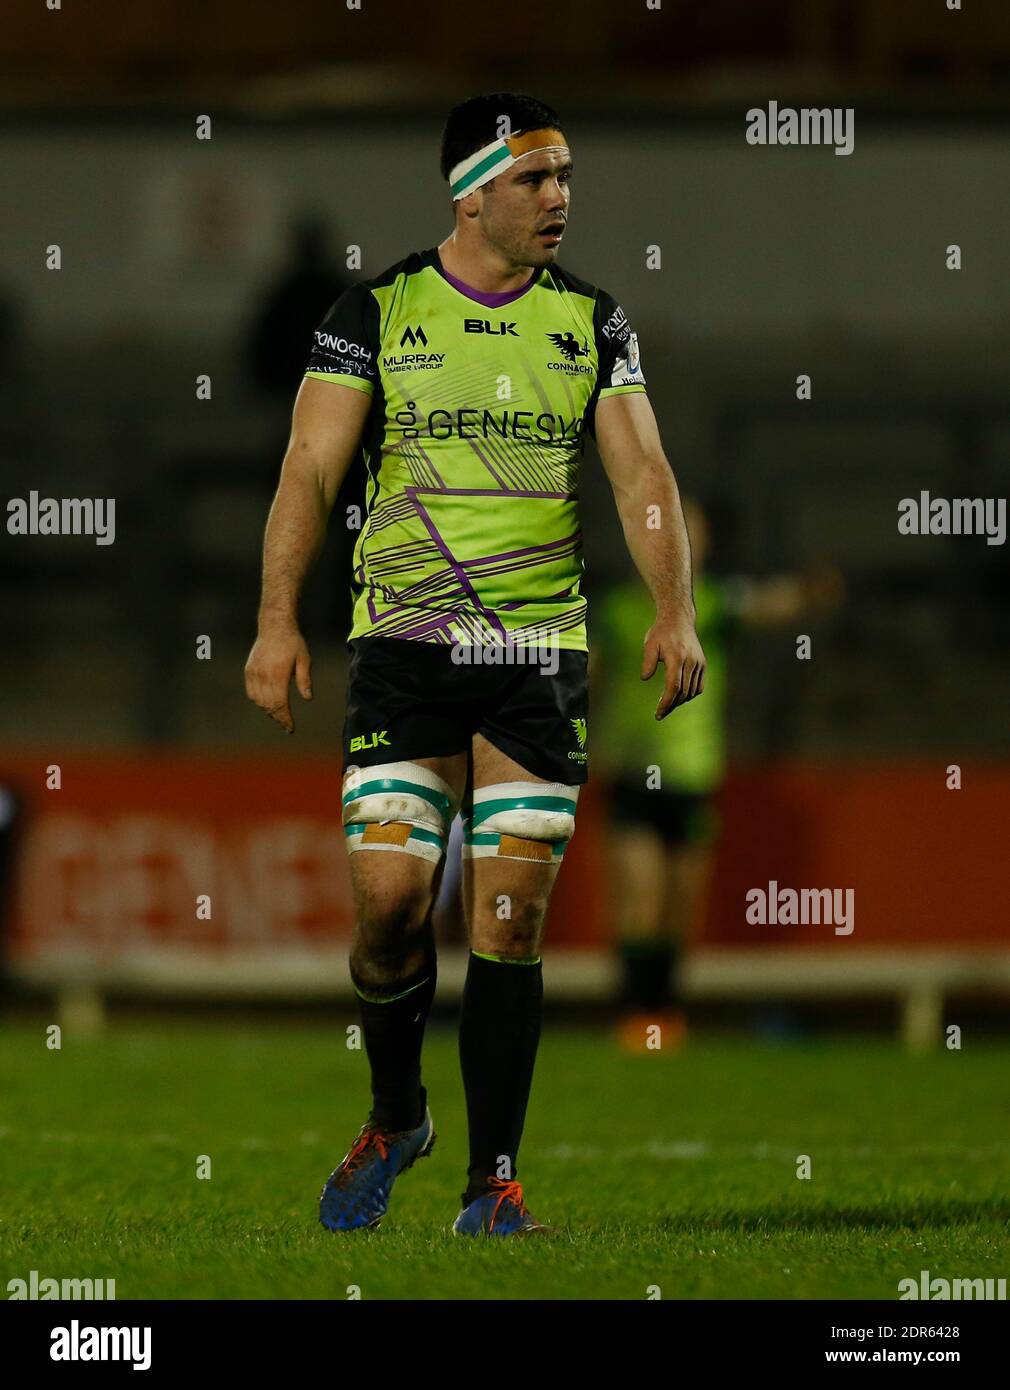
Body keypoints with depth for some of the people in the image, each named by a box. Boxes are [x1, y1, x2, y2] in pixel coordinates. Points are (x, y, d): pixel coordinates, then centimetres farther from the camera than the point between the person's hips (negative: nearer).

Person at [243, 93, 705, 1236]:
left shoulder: (591, 321, 8)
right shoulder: (375, 314, 1)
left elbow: (641, 471, 3)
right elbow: (311, 467, -4)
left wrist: (673, 610, -12)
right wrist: (278, 617, -16)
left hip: (540, 650, 1)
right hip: (402, 648, -1)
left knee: (510, 920, -3)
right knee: (388, 898, -8)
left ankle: (493, 1177, 4)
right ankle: (395, 1118, 18)